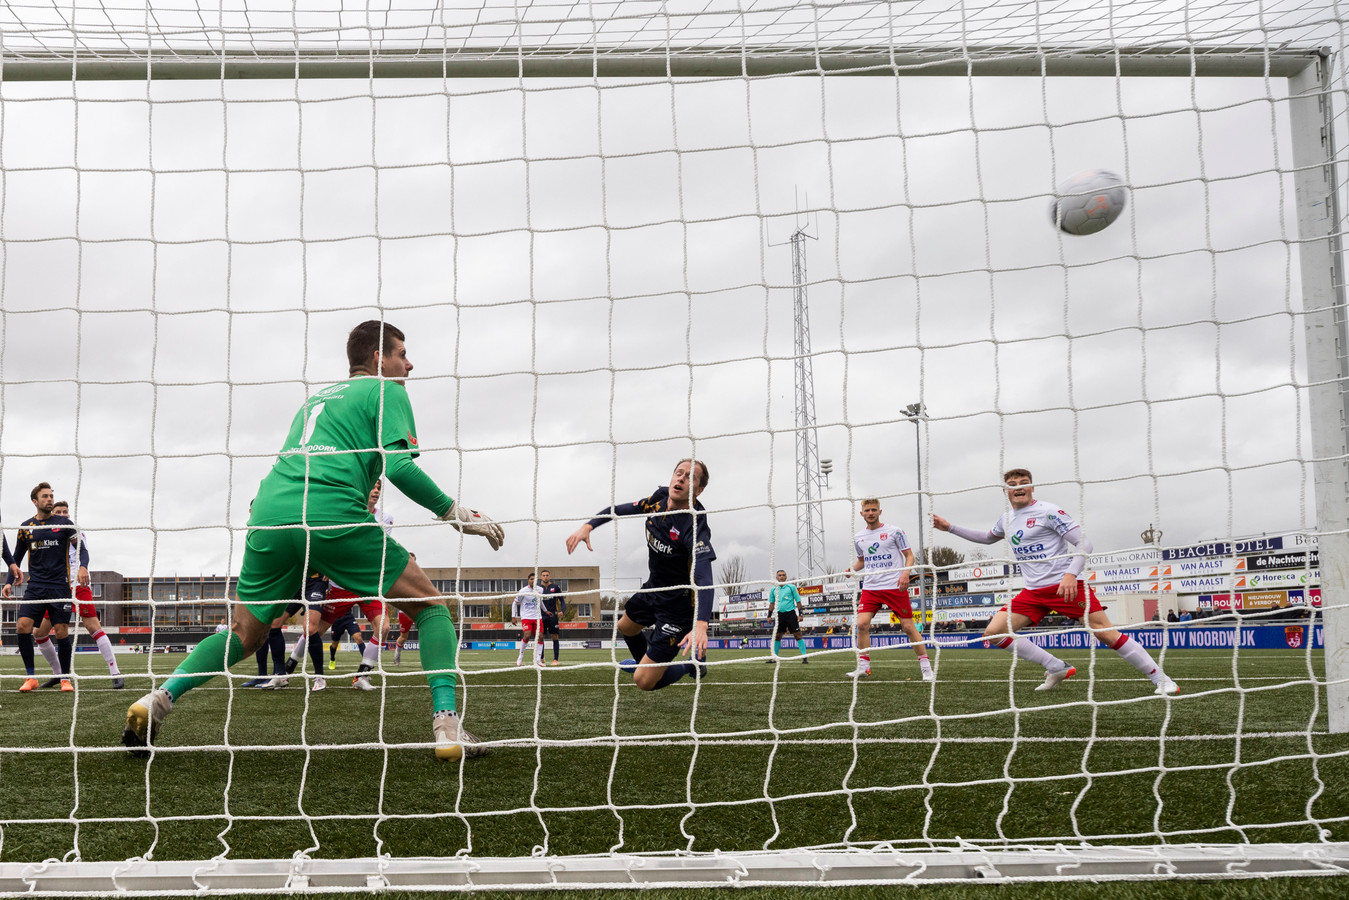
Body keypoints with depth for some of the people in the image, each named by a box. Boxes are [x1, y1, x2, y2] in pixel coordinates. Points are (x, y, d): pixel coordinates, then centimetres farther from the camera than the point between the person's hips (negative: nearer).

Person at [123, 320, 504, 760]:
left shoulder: (314, 398, 34)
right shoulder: (385, 390, 12)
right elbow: (398, 466, -3)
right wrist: (455, 512, 4)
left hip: (269, 513, 6)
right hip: (332, 514, -6)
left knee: (245, 634, 20)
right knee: (430, 605, 5)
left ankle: (158, 699, 1)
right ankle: (447, 727, -7)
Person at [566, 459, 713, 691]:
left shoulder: (695, 526, -32)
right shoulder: (658, 500, -9)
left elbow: (704, 580, -43)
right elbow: (618, 510, 7)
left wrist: (701, 625, -57)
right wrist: (587, 526, -11)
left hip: (677, 606, -8)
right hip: (653, 589, 8)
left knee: (644, 682, -8)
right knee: (625, 627, 34)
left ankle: (693, 664, 18)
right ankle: (643, 661, 64)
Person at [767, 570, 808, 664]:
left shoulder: (791, 587, -1)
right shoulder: (774, 589, 8)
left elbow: (798, 601, 1)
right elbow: (772, 603, 18)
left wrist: (800, 614, -6)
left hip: (790, 613, -3)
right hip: (779, 614, 3)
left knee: (797, 635, -8)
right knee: (777, 636, 5)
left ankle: (804, 657, -5)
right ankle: (774, 657, 15)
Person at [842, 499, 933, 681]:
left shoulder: (894, 531, -1)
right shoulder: (858, 538, 11)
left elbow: (909, 555, 1)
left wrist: (905, 573, -17)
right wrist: (852, 569, 5)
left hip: (895, 587, -4)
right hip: (870, 588, 4)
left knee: (908, 626, -4)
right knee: (862, 624, -11)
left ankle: (926, 668, 5)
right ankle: (863, 667, 0)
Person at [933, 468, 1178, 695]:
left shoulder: (1047, 511, -7)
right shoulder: (1006, 520, 15)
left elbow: (1085, 544, -12)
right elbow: (987, 538, 37)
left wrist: (1071, 574, -27)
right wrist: (950, 527, 30)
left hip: (1066, 586, -7)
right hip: (1034, 592, 7)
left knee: (1107, 633, -15)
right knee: (993, 633, -5)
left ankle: (1160, 679, -2)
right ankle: (1057, 669, 1)